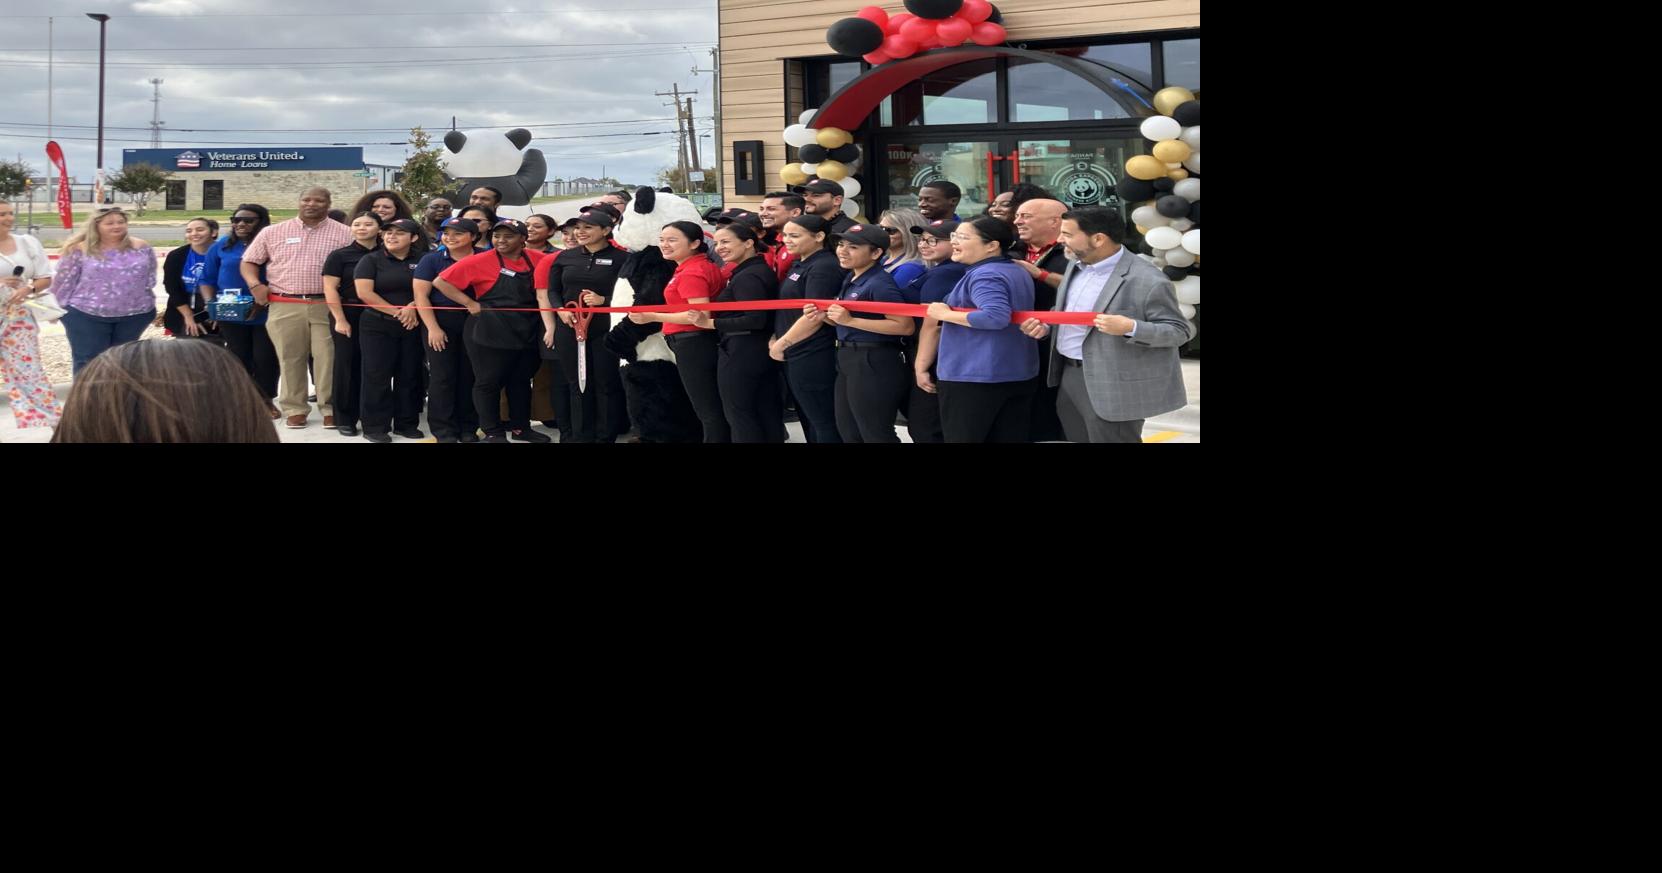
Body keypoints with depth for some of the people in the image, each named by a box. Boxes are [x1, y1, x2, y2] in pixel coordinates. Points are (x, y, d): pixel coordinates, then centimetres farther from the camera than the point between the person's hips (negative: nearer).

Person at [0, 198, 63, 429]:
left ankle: (45, 422, 4)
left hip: (19, 317, 3)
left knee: (28, 369, 1)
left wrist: (28, 289, -10)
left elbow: (45, 278, 10)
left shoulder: (28, 243, 7)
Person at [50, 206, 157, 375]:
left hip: (134, 315, 3)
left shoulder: (141, 248, 1)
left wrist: (147, 306, 9)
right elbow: (64, 281, -1)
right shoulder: (80, 250, -6)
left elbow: (149, 278, 9)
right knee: (89, 362, 1)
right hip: (86, 315, -2)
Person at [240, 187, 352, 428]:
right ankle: (294, 408, 13)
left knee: (328, 358, -3)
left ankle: (330, 408, 5)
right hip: (285, 306, 2)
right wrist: (255, 284, -3)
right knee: (290, 358, 5)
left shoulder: (343, 233, 4)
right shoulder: (273, 232, 10)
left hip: (327, 306, -1)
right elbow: (249, 261, 15)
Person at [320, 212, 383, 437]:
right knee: (348, 365, 1)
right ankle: (345, 419, 8)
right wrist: (340, 319, -14)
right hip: (349, 315, -2)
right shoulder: (340, 255, 1)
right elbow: (330, 288, -6)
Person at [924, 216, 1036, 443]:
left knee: (962, 438, -1)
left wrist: (945, 314, -19)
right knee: (1010, 438, 9)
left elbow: (996, 316, -30)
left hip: (972, 375, -9)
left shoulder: (984, 275, -16)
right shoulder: (1018, 272, 15)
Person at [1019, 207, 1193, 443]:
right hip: (1071, 374, 8)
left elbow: (1180, 331, -15)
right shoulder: (1076, 265, 7)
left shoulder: (1148, 281, -19)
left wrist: (1131, 328, -31)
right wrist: (1046, 325, 1)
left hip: (1114, 385, -8)